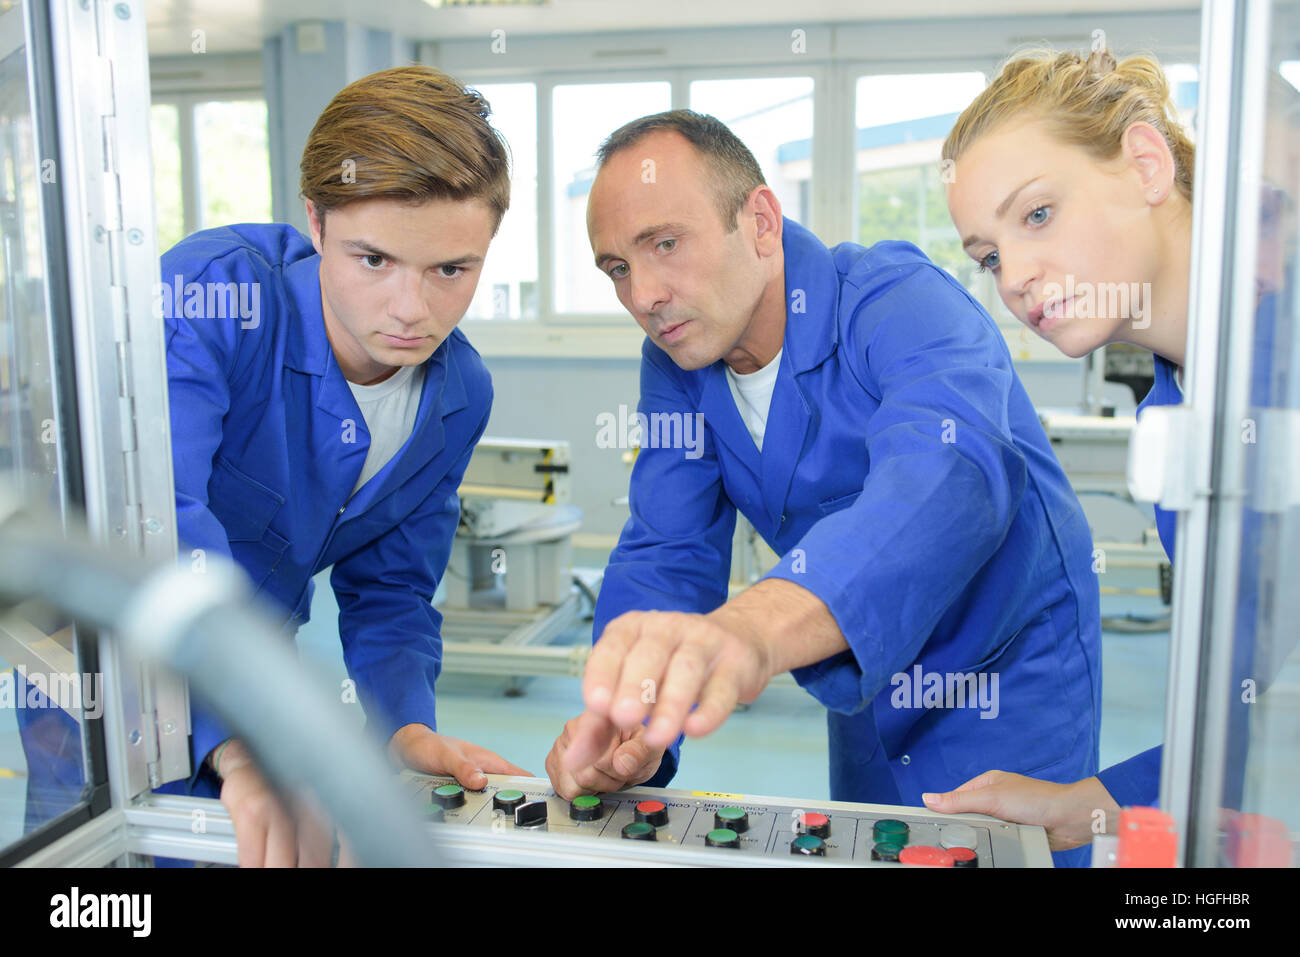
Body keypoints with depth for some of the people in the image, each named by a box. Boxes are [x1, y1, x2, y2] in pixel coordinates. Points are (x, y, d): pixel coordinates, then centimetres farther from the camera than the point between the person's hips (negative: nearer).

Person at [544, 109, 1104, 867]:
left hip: (1012, 693, -5)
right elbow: (667, 551, -11)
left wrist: (757, 628, -66)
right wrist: (625, 724, -31)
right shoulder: (677, 360, -7)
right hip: (868, 705, 6)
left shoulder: (902, 303, -28)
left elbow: (950, 482, -48)